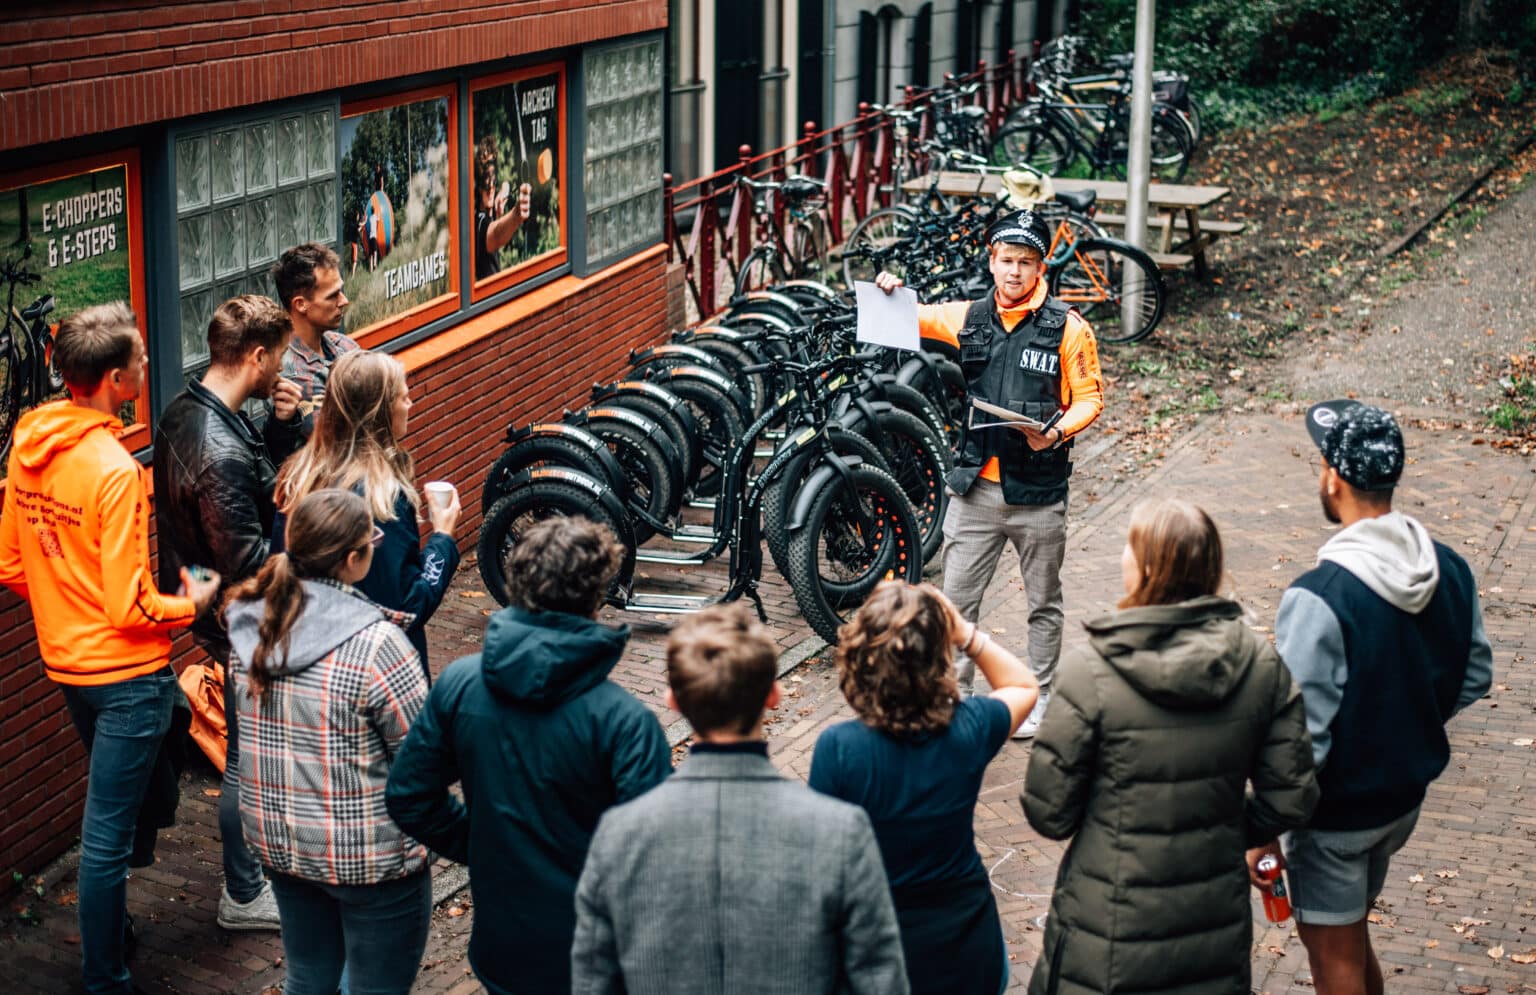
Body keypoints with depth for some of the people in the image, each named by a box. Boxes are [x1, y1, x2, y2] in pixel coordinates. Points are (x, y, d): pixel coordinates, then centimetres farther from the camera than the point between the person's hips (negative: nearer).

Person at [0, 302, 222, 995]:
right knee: (107, 833, 2)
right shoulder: (114, 471, -25)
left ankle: (111, 928, 42)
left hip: (64, 659, 8)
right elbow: (131, 611, -23)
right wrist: (192, 604, -7)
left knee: (110, 806, 26)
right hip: (127, 673, -8)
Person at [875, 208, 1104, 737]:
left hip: (1037, 492, -3)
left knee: (1043, 604, 11)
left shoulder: (1067, 328, -5)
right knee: (957, 599, 5)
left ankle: (1040, 698, 25)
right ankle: (955, 694, 17)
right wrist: (890, 292, -2)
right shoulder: (969, 317, 6)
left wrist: (1056, 432, -21)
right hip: (975, 487, 3)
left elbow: (1089, 397, -3)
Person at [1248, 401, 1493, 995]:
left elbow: (1300, 735, -26)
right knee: (1352, 942, 26)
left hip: (1336, 812, -7)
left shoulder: (1318, 598, -29)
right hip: (1406, 795, 7)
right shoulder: (1451, 571, -6)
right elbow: (1473, 679, 7)